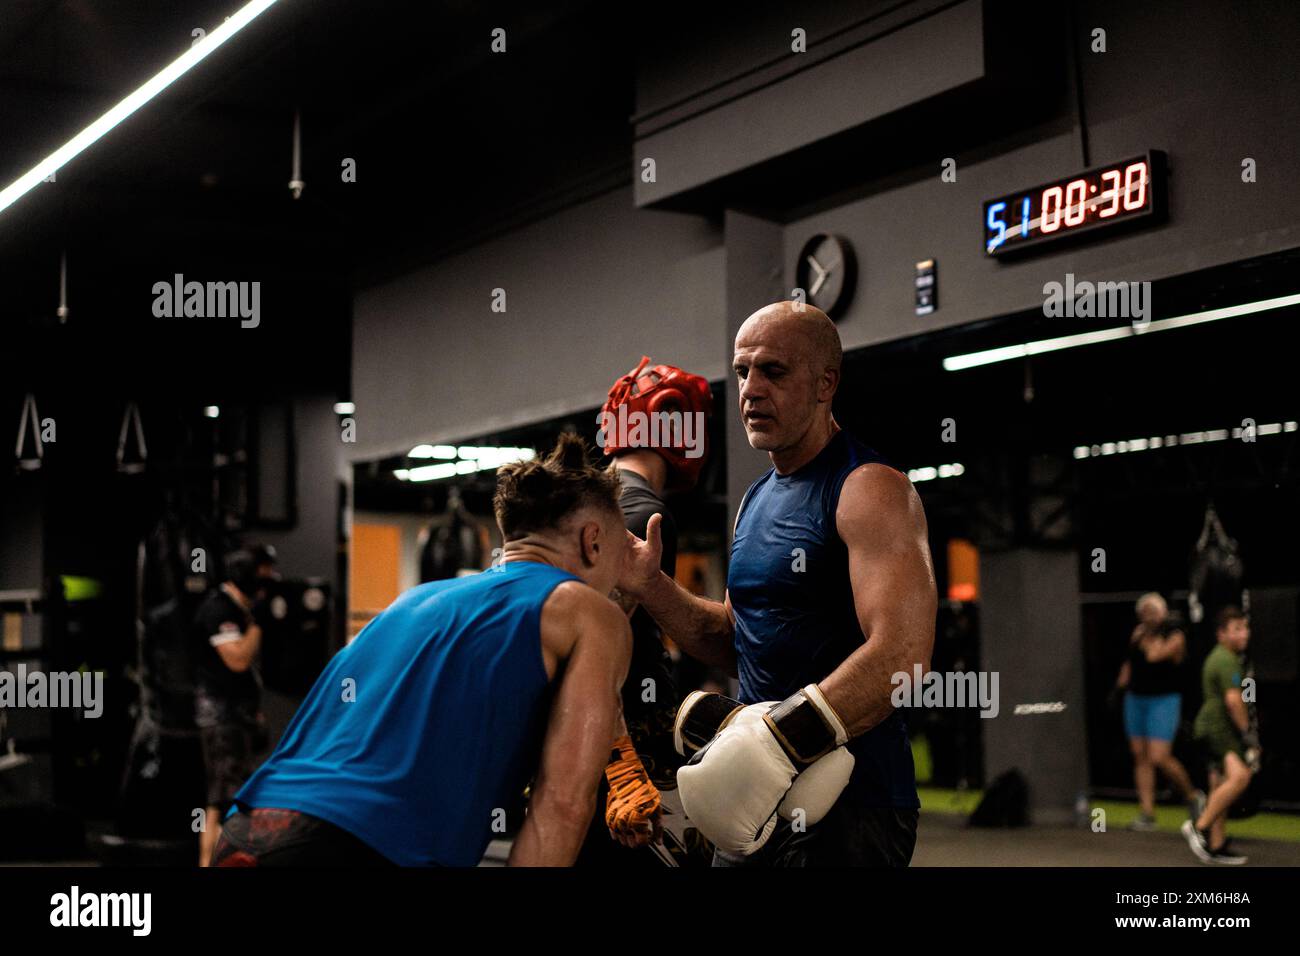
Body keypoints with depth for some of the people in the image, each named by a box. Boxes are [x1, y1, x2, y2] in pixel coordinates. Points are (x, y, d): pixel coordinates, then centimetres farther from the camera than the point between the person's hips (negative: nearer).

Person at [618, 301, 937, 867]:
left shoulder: (870, 490, -13)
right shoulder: (756, 502, 15)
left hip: (848, 804, -8)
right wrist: (650, 587, 5)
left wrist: (775, 741, -31)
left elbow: (901, 656, -24)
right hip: (759, 801, 8)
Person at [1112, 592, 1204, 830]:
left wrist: (1149, 636, -10)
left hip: (1163, 700, -6)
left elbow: (1154, 656, -25)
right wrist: (1123, 677, 10)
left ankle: (1192, 796, 10)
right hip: (1135, 699, 7)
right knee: (1140, 757, 4)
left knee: (1159, 757, -14)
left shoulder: (1174, 635, -10)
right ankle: (1147, 812, 7)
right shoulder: (1138, 632, 8)